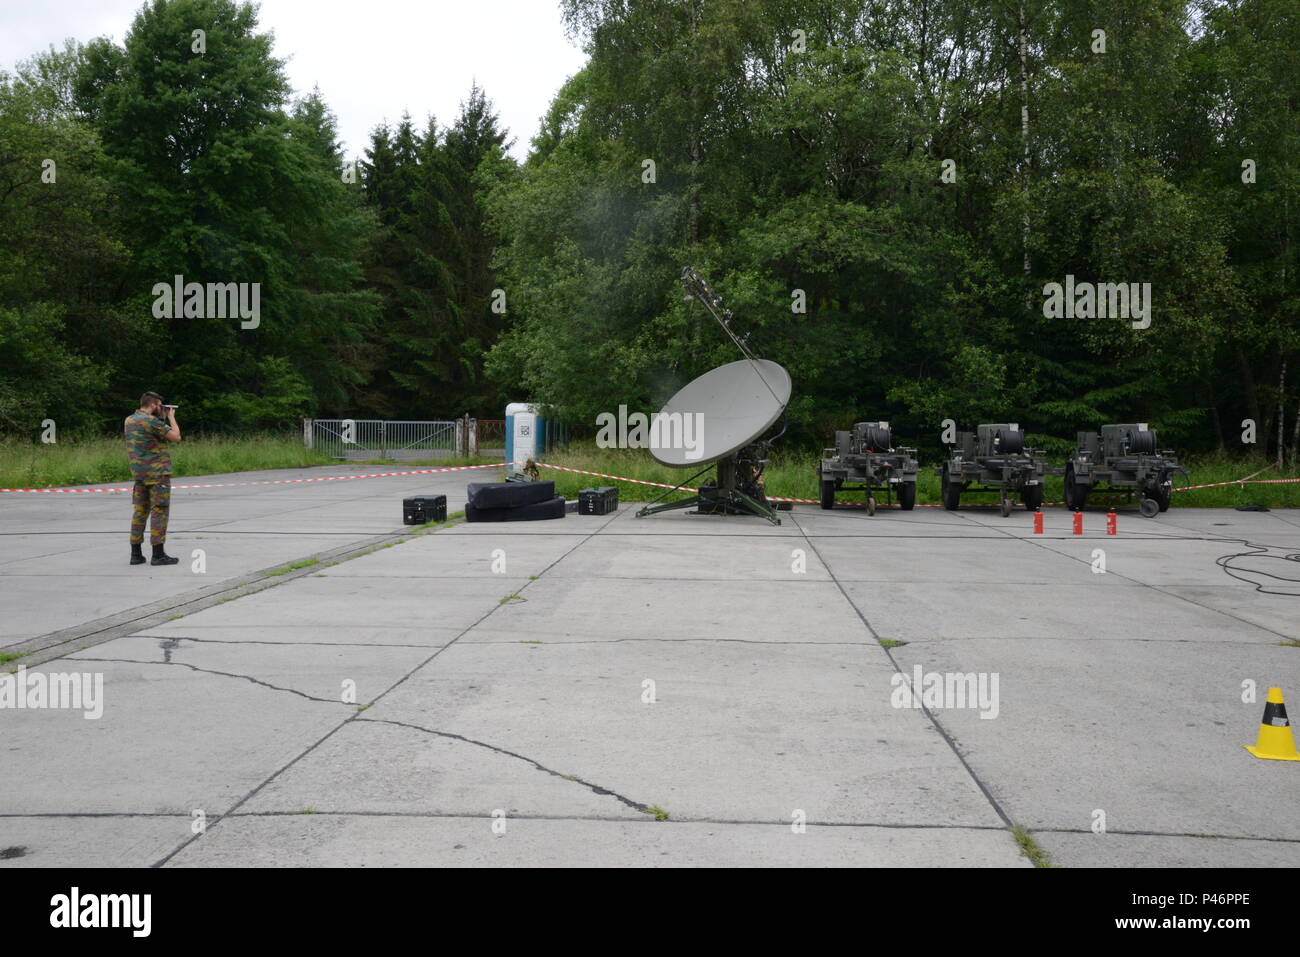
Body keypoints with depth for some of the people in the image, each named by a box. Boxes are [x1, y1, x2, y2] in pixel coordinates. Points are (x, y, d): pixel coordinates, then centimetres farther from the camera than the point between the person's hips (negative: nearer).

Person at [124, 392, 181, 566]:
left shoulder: (129, 420, 10)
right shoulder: (151, 421, -15)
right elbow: (176, 437, -12)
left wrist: (161, 417, 20)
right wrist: (171, 417, 1)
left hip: (139, 473, 8)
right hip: (158, 472, -8)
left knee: (140, 511, 11)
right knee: (159, 511, -4)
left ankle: (136, 554, 12)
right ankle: (158, 555, -3)